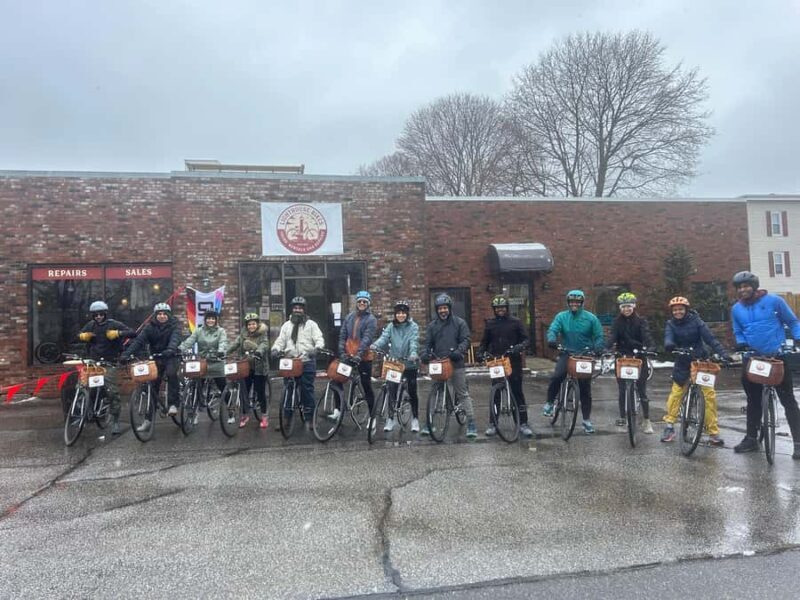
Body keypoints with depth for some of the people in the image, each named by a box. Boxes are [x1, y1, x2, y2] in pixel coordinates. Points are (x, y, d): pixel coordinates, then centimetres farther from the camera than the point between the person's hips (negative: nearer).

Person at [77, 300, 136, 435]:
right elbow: (79, 335, 20)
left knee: (113, 392, -7)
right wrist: (83, 336, -3)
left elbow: (133, 333, -13)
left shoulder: (113, 324, -5)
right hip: (93, 362, 4)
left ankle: (115, 421, 1)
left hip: (110, 363, -4)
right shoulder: (90, 325, 9)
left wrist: (118, 333, -28)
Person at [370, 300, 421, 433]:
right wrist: (375, 346, -31)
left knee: (412, 392, 5)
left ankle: (415, 419, 19)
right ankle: (390, 419, 16)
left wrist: (413, 353, -38)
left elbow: (414, 341, -18)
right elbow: (384, 337, -11)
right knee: (392, 391, 2)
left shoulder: (413, 326, -3)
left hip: (409, 364, -2)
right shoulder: (391, 326, 5)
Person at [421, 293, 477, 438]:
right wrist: (426, 353, -11)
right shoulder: (432, 325, 11)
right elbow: (428, 343, 9)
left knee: (463, 394, -2)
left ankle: (471, 424, 1)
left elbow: (465, 340, -2)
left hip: (456, 363, -3)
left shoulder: (460, 323, 3)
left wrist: (459, 351, -21)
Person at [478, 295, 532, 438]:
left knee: (517, 392, 1)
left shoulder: (515, 322, 1)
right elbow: (485, 342, 14)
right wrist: (481, 352, -5)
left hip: (513, 362, -2)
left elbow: (526, 339, 0)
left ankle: (523, 424, 10)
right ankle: (492, 423, 15)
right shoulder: (490, 324, 7)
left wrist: (520, 346, -20)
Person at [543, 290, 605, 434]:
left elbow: (599, 336, -2)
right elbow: (552, 330, -14)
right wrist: (551, 340, -36)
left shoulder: (591, 318, -2)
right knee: (557, 376, -26)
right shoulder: (561, 316, -1)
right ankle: (549, 403, -1)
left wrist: (598, 348, -22)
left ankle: (587, 419, 20)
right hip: (567, 353, 0)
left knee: (585, 388, 6)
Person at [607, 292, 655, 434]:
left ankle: (647, 421, 11)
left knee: (642, 390, 0)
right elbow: (612, 337, -12)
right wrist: (610, 346, -33)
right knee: (622, 390, 5)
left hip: (639, 358, -1)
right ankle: (622, 417, 19)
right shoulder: (617, 322, 2)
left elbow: (646, 335, -16)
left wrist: (650, 347, -37)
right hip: (622, 358, 1)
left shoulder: (641, 322, -1)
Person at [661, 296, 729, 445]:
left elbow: (710, 338, -17)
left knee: (709, 394, -7)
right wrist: (668, 344, -47)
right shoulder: (671, 324, -4)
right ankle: (669, 425, 13)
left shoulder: (696, 321, -10)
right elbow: (668, 337, -23)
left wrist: (723, 353, -31)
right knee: (676, 393, -1)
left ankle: (713, 432, 1)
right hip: (682, 363, 2)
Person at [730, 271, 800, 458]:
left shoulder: (774, 301, -7)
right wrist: (741, 343, -6)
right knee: (753, 401, 13)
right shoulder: (736, 309, 4)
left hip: (778, 357, -4)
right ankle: (751, 438, 24)